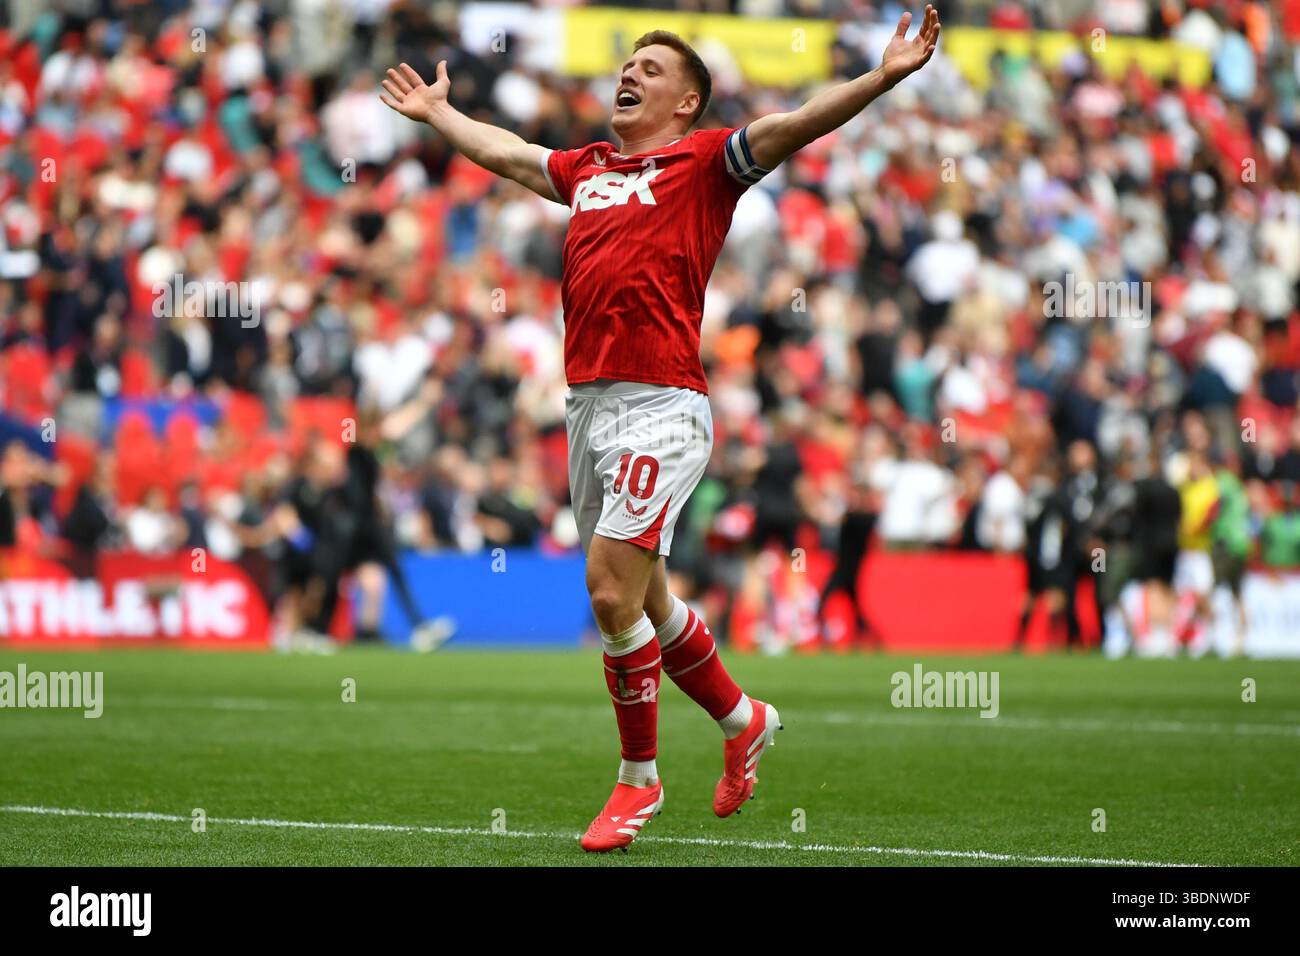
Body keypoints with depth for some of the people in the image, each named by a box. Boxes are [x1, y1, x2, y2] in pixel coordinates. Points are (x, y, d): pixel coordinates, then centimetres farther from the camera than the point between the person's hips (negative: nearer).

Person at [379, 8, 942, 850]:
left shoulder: (705, 161, 2)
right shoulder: (586, 168, 20)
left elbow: (790, 127, -11)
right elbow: (503, 151, 38)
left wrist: (884, 78, -24)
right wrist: (436, 113, 52)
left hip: (661, 406, -7)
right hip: (588, 403, 7)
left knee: (613, 592, -12)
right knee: (642, 599, 14)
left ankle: (640, 778, 4)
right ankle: (744, 720, 36)